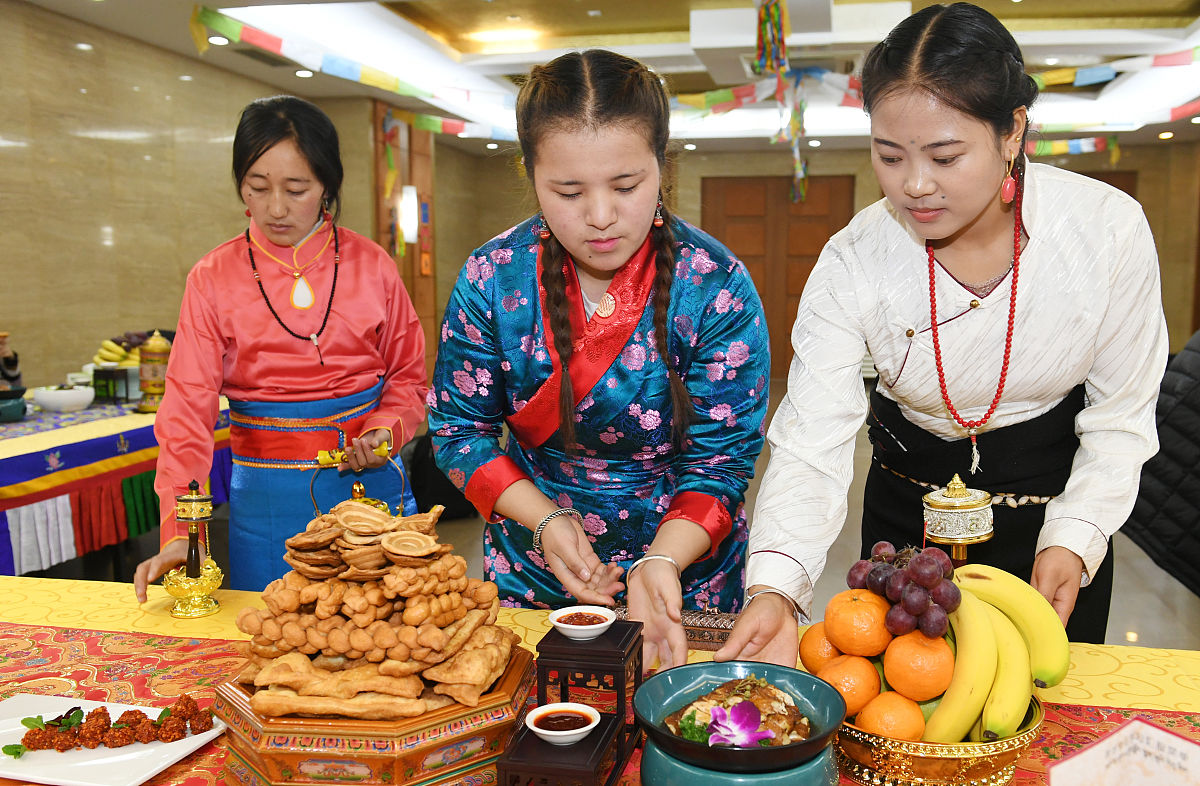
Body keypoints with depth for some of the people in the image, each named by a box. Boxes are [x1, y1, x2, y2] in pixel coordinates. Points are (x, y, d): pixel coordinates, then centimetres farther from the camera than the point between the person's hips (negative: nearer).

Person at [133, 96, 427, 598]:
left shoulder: (372, 266, 1)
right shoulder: (213, 278, -1)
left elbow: (407, 377, 9)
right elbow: (189, 405, -5)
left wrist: (385, 430, -13)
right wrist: (178, 530, -16)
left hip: (370, 485, 1)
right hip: (265, 496, 0)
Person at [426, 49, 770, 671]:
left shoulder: (717, 288, -19)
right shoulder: (491, 279, -13)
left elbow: (719, 460, -15)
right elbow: (459, 429, -6)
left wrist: (660, 562, -31)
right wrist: (545, 520, -19)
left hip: (684, 559, -1)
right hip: (530, 573, 2)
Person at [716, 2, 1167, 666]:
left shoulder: (1110, 230, -20)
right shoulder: (853, 263, -22)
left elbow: (1119, 419, -9)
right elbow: (811, 442, -25)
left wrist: (1073, 540, -24)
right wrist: (777, 591, -40)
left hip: (1057, 498, 1)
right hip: (907, 506, 0)